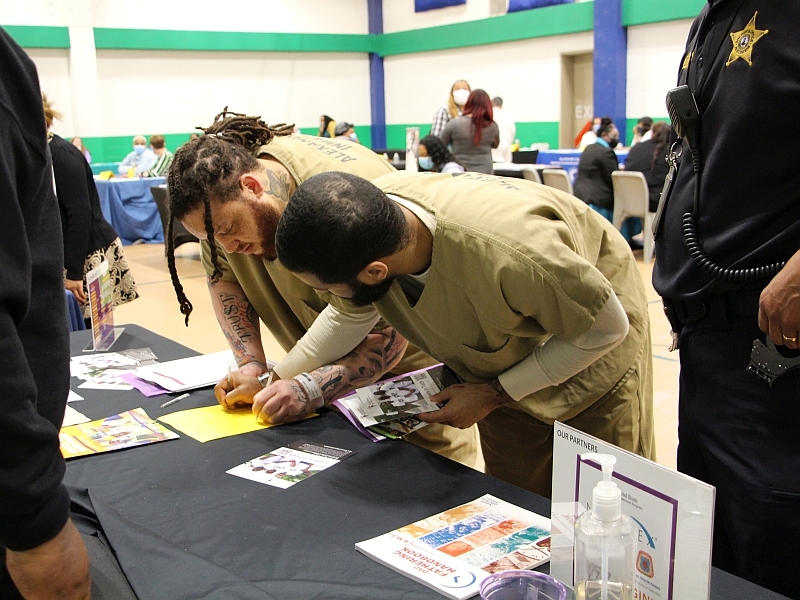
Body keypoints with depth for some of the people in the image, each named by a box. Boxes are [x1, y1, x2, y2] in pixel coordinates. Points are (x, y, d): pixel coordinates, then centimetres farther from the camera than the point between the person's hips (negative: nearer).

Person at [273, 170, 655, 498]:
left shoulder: (505, 251, -46)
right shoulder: (365, 214, -26)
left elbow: (606, 327, -26)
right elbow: (349, 313, -1)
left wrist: (495, 393, -23)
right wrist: (290, 380, -8)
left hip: (595, 354, -5)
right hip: (502, 365, 5)